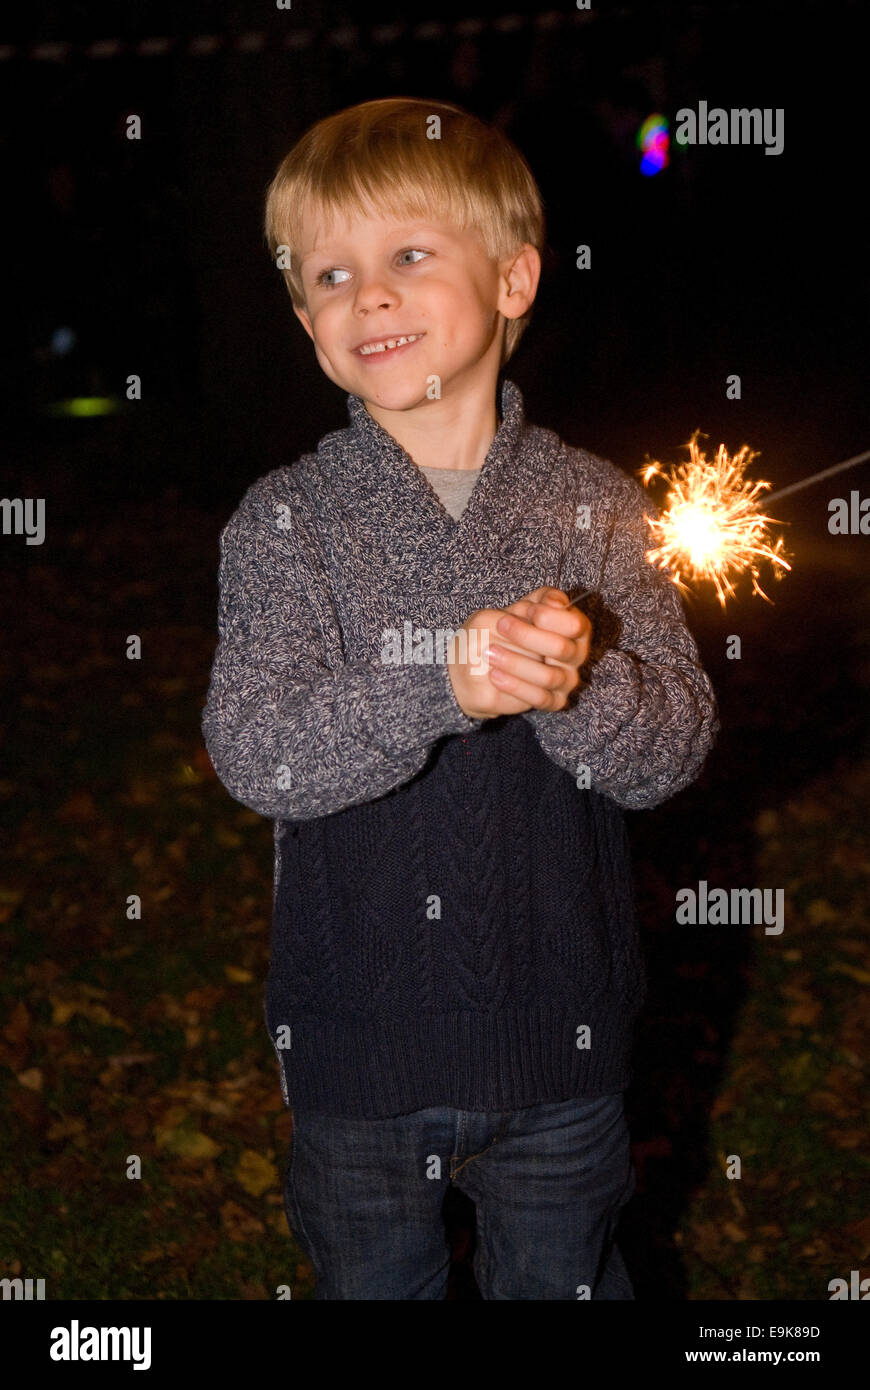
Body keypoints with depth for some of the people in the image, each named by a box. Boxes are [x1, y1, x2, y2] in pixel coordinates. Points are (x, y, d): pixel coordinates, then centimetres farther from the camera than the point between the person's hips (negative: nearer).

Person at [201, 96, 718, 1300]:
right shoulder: (285, 521, -9)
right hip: (358, 1036, 0)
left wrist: (580, 683, -32)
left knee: (562, 1281, 20)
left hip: (558, 1036, 0)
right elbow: (254, 754, -20)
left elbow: (676, 751, -11)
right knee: (371, 1281, 20)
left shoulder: (595, 507, -6)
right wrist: (440, 685, -35)